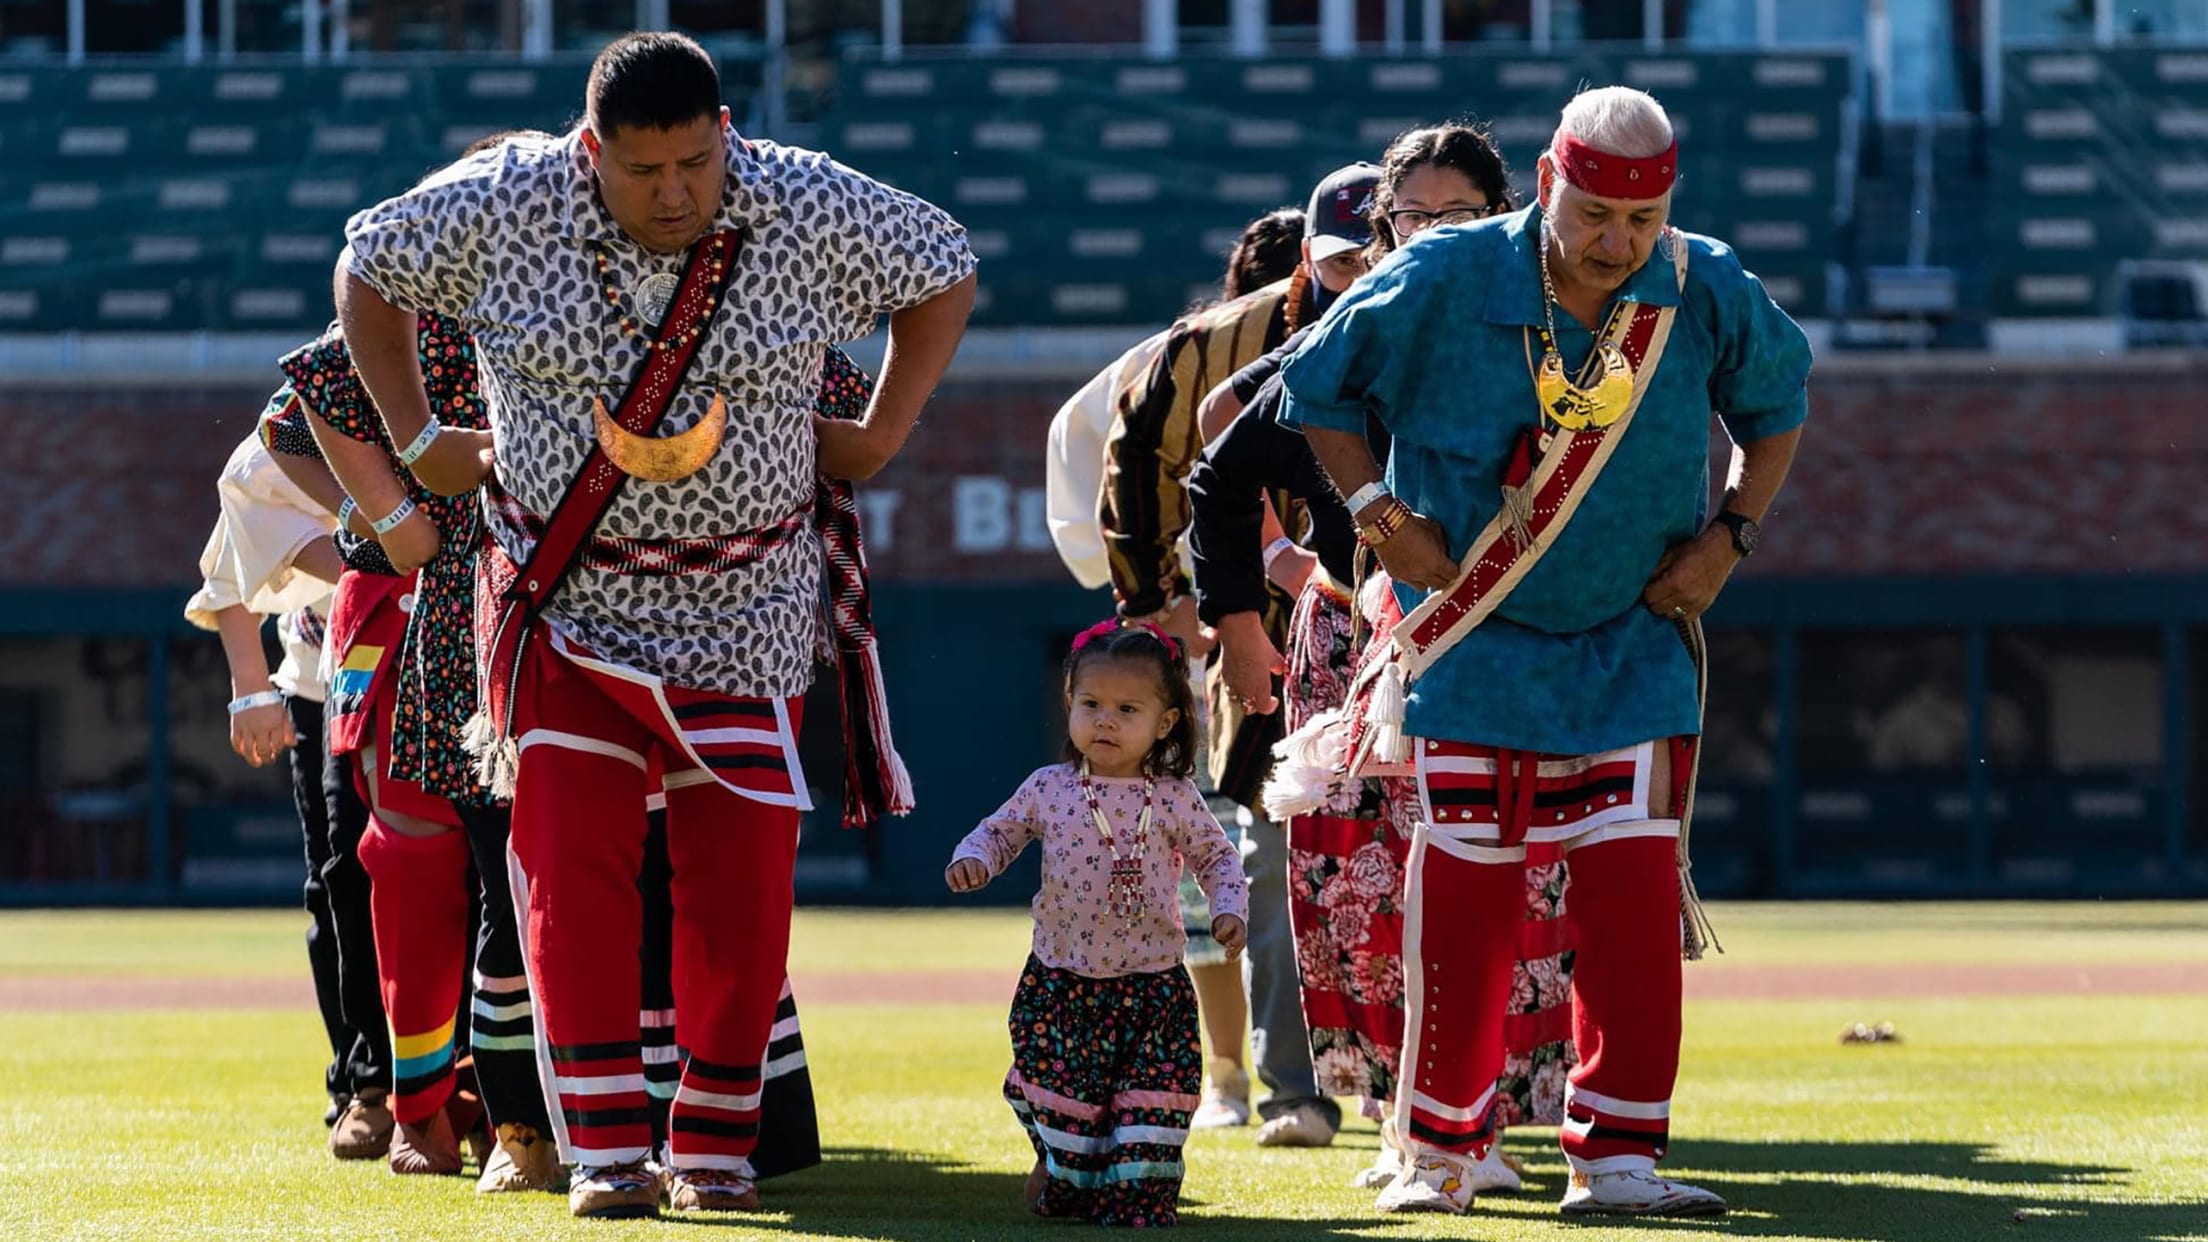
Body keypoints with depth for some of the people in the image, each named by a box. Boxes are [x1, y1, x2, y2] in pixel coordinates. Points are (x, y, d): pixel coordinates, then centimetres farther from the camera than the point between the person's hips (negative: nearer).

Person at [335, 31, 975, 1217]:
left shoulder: (808, 209, -8)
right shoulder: (512, 202, -9)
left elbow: (943, 273, 9)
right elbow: (368, 266, 8)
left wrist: (877, 438, 5)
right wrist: (417, 440, 6)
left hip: (740, 608, 0)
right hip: (561, 595, 0)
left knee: (739, 876, -3)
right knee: (570, 867, -9)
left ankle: (716, 1143, 9)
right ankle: (604, 1149, -5)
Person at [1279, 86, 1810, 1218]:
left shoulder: (1708, 295, -9)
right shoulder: (1445, 281, -14)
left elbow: (1777, 400, 12)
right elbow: (1317, 384, 2)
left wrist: (1730, 535, 0)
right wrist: (1378, 512, -8)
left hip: (1633, 646, 1)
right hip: (1472, 642, -1)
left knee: (1635, 892, -8)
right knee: (1461, 892, -3)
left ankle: (1617, 1156, -2)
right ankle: (1440, 1152, 10)